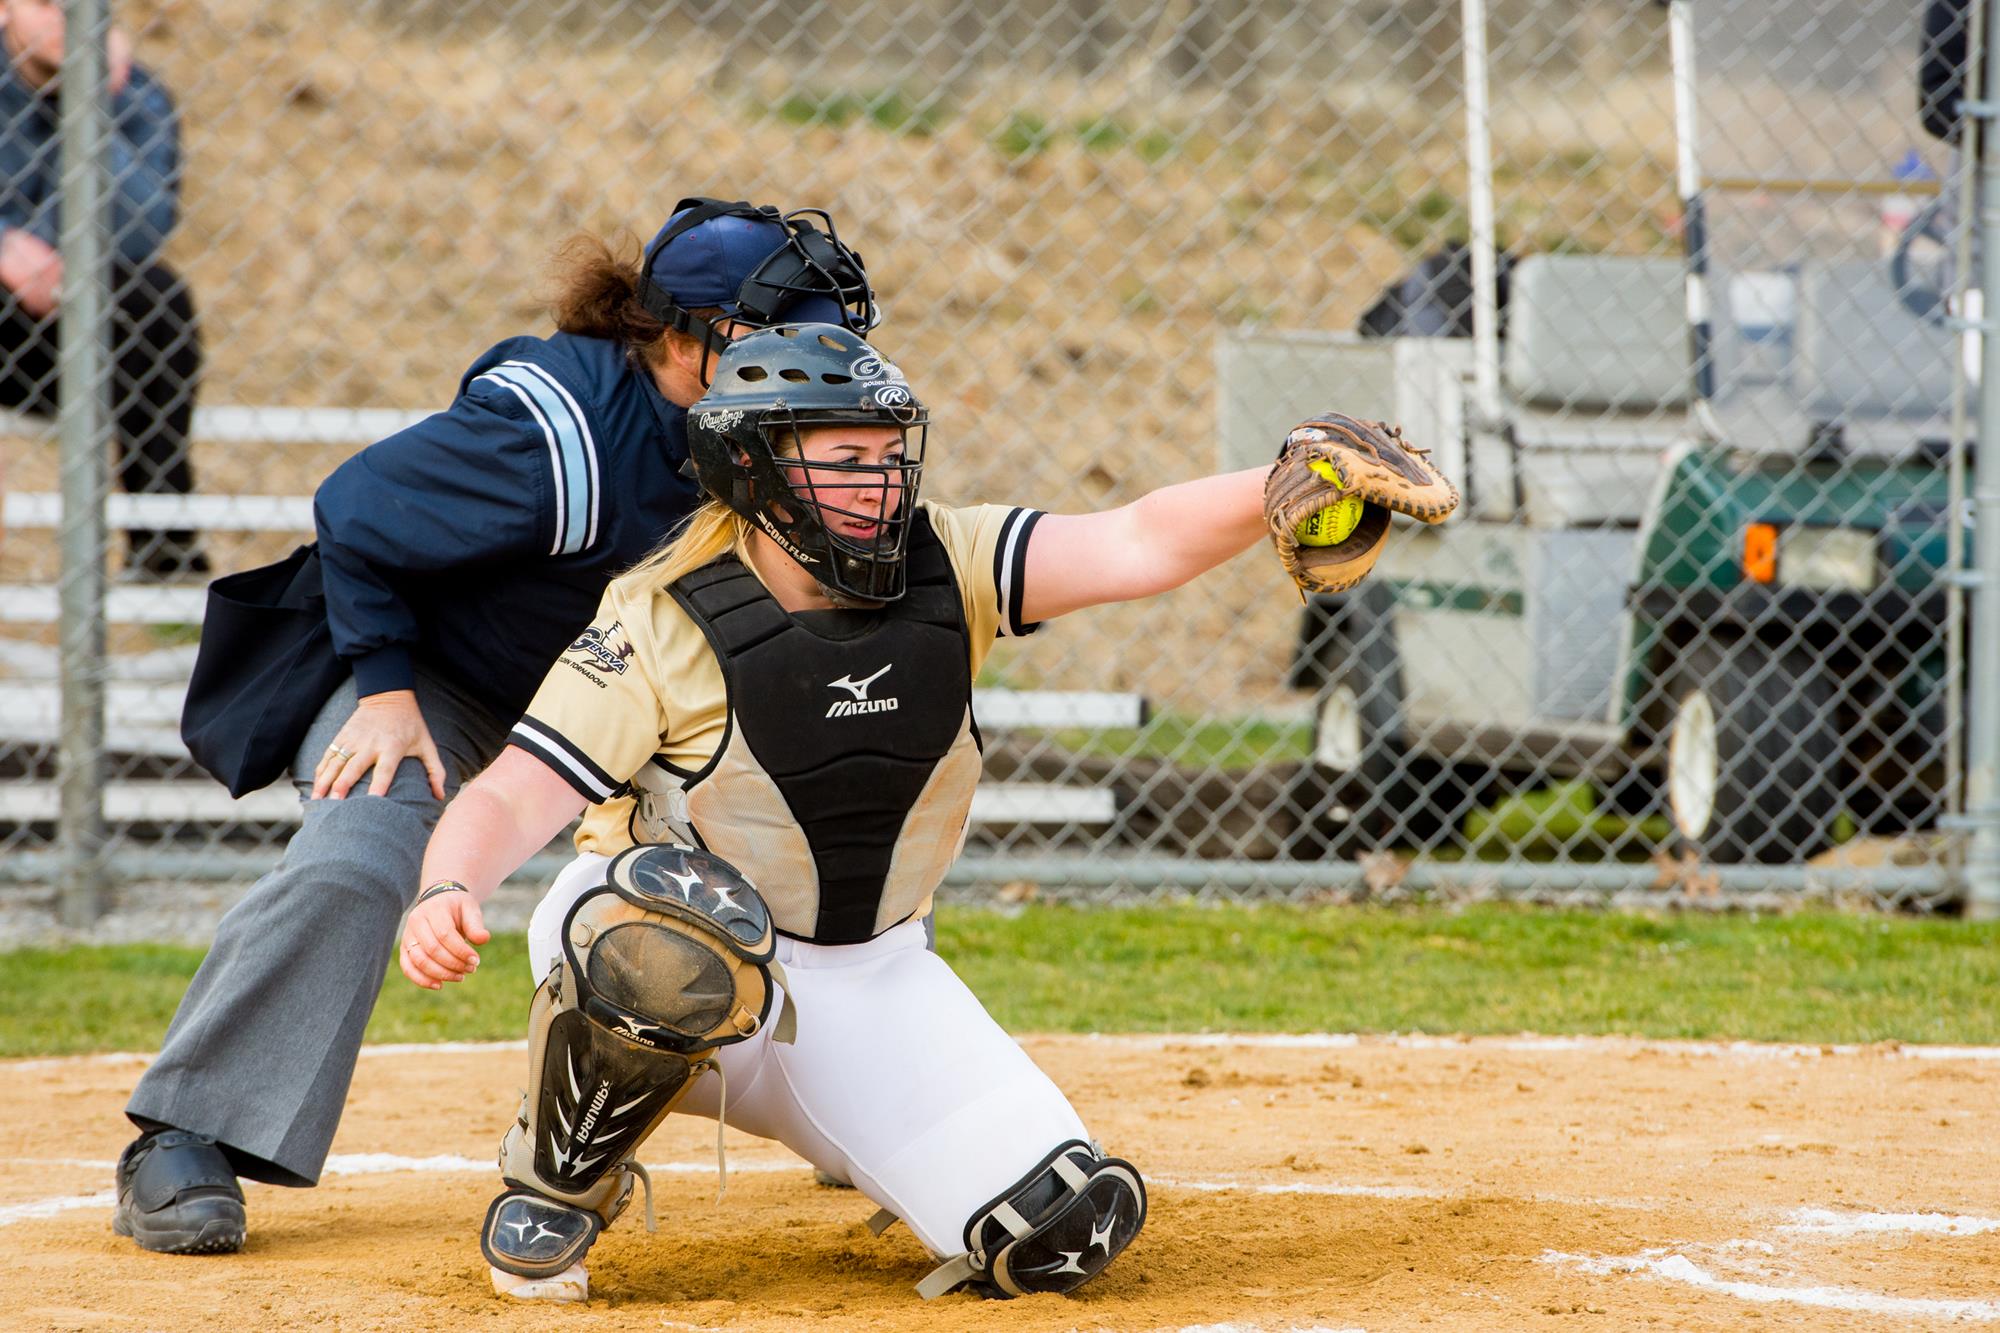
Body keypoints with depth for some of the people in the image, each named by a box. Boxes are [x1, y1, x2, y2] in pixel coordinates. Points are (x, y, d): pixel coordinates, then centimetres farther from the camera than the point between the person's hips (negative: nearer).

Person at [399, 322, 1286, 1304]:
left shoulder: (944, 568, -7)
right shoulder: (665, 626, -18)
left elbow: (1137, 547, -20)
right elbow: (510, 798, -25)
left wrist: (1281, 490, -38)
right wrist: (446, 895, -47)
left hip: (871, 980, 4)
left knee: (1065, 1230, -10)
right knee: (687, 928, -42)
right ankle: (556, 1184, -12)